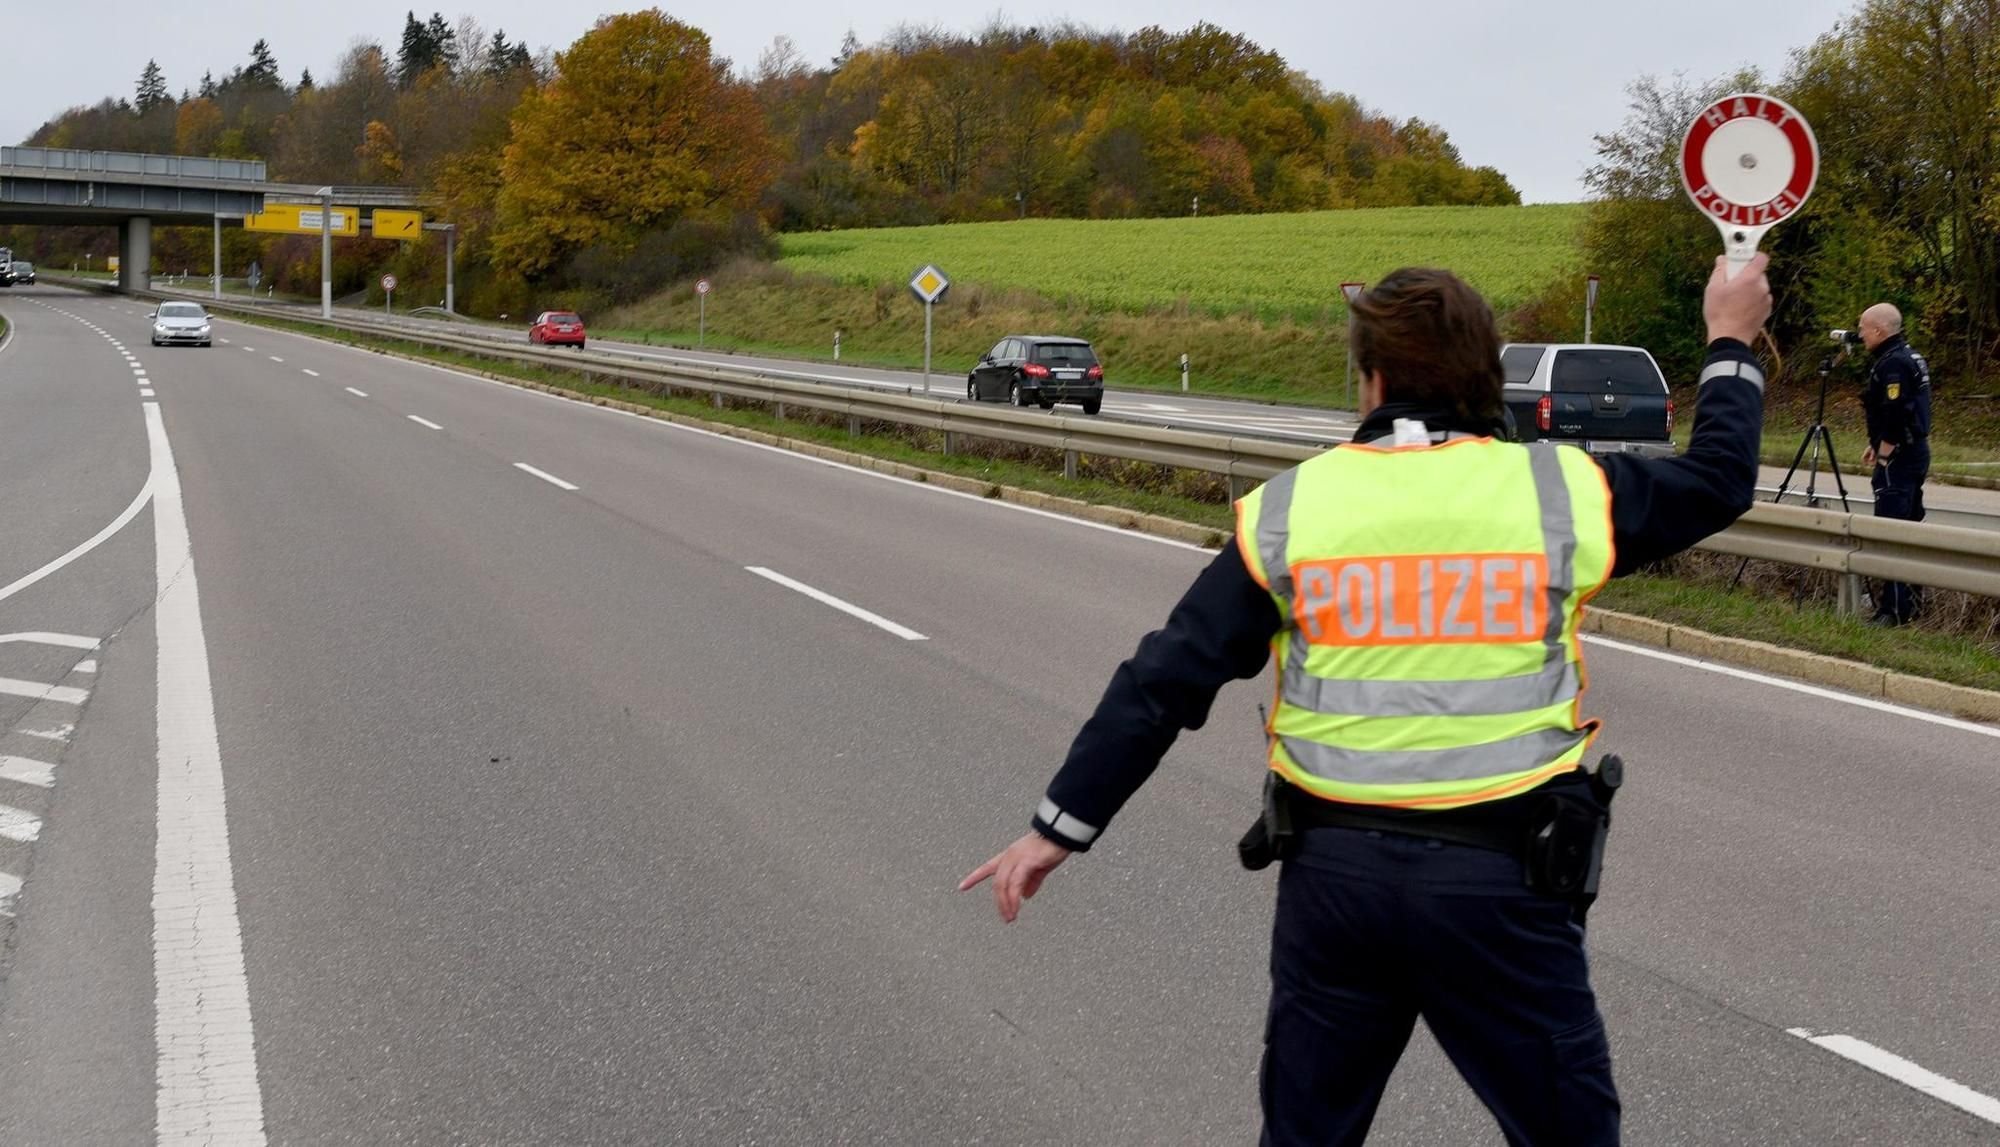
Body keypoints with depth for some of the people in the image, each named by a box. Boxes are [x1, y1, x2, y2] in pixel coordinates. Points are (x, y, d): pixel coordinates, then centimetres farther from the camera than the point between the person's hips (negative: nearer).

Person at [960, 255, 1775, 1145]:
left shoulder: (1290, 509, -2)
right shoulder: (1558, 492, -3)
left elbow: (1167, 680, -3)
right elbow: (1716, 481, 14)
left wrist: (1062, 822, 3)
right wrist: (1730, 344, 31)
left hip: (1335, 868, 1)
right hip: (1501, 875, -1)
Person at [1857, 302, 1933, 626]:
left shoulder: (1892, 364, -17)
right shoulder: (1910, 357, 16)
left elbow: (1895, 417, -24)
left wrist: (1883, 456, -17)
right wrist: (1877, 444, 23)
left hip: (1899, 457, -11)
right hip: (1916, 453, 11)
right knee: (1908, 526, 16)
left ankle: (1895, 609, -13)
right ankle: (1908, 600, 23)